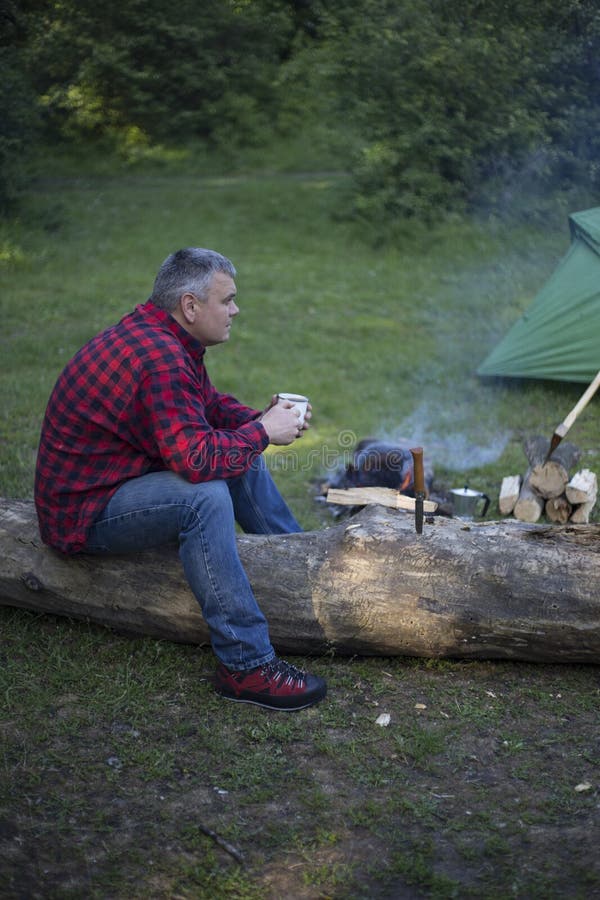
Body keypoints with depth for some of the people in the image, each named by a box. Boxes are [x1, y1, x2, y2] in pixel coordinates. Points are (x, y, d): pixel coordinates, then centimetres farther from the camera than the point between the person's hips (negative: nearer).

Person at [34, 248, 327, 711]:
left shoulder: (164, 340, 5)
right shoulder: (158, 358, -28)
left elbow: (210, 403, 16)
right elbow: (196, 459, -34)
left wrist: (261, 418, -3)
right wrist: (262, 433, -18)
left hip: (120, 479, 11)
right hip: (83, 513, -11)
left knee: (243, 460, 10)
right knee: (205, 495, -33)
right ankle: (245, 664, -28)